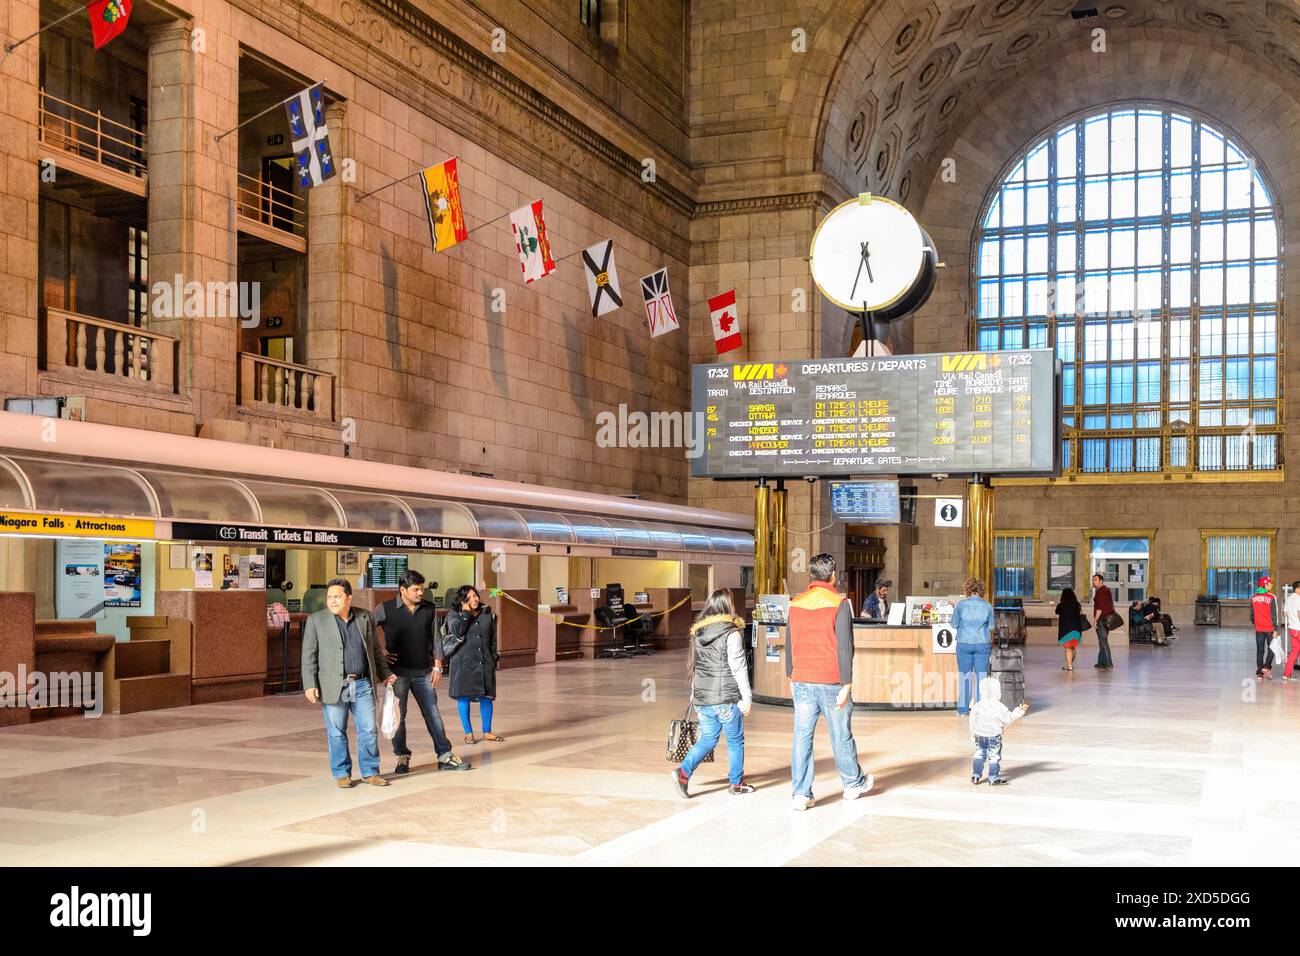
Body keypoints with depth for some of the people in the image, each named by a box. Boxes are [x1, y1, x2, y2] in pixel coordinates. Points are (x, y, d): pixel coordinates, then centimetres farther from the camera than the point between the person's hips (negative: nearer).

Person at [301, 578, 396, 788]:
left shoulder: (365, 617, 8)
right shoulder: (316, 620, 0)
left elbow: (374, 650, 18)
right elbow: (308, 655, -1)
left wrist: (385, 674, 16)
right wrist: (309, 685, -9)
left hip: (362, 685, 2)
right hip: (334, 686, -2)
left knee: (369, 730, 3)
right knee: (337, 733, 4)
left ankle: (370, 772, 14)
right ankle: (341, 774, 17)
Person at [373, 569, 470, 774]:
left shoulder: (429, 610, 5)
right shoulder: (386, 610, -4)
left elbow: (435, 639, 10)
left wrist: (438, 666, 4)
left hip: (423, 672, 2)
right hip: (397, 671, -2)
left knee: (433, 713, 4)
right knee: (398, 715, 4)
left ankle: (445, 756, 9)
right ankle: (402, 757, 16)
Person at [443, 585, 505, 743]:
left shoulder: (487, 614, 10)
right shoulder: (454, 615, 0)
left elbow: (493, 638, 16)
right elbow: (457, 631, -20)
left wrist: (494, 657, 13)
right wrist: (466, 612, -14)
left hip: (484, 662, 3)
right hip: (463, 662, -3)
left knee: (486, 695, 4)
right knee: (464, 696, 1)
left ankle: (487, 732, 16)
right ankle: (468, 732, 11)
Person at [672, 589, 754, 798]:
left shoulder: (698, 632, 8)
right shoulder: (731, 633, -12)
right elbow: (738, 667, -14)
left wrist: (695, 693, 22)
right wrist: (747, 697, -10)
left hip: (702, 697, 6)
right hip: (726, 698, -6)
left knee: (707, 739, 14)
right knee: (735, 740, 11)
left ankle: (684, 771, -5)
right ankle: (736, 782, 20)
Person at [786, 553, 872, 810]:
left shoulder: (796, 604, 5)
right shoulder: (838, 604, -10)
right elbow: (844, 647, -13)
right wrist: (846, 684, -11)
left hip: (802, 682, 4)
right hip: (831, 682, -4)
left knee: (802, 736, 4)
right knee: (841, 736, 11)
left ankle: (801, 794, 2)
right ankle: (854, 784, 28)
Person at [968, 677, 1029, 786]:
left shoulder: (978, 705, 1)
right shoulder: (998, 706, -16)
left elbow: (973, 719, 8)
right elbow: (1009, 718, -11)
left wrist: (973, 733, 20)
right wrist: (1021, 711, -2)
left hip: (980, 735, 5)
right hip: (993, 736, -5)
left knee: (979, 754, 14)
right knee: (994, 757, 4)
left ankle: (975, 776, 14)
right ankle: (994, 779, 8)